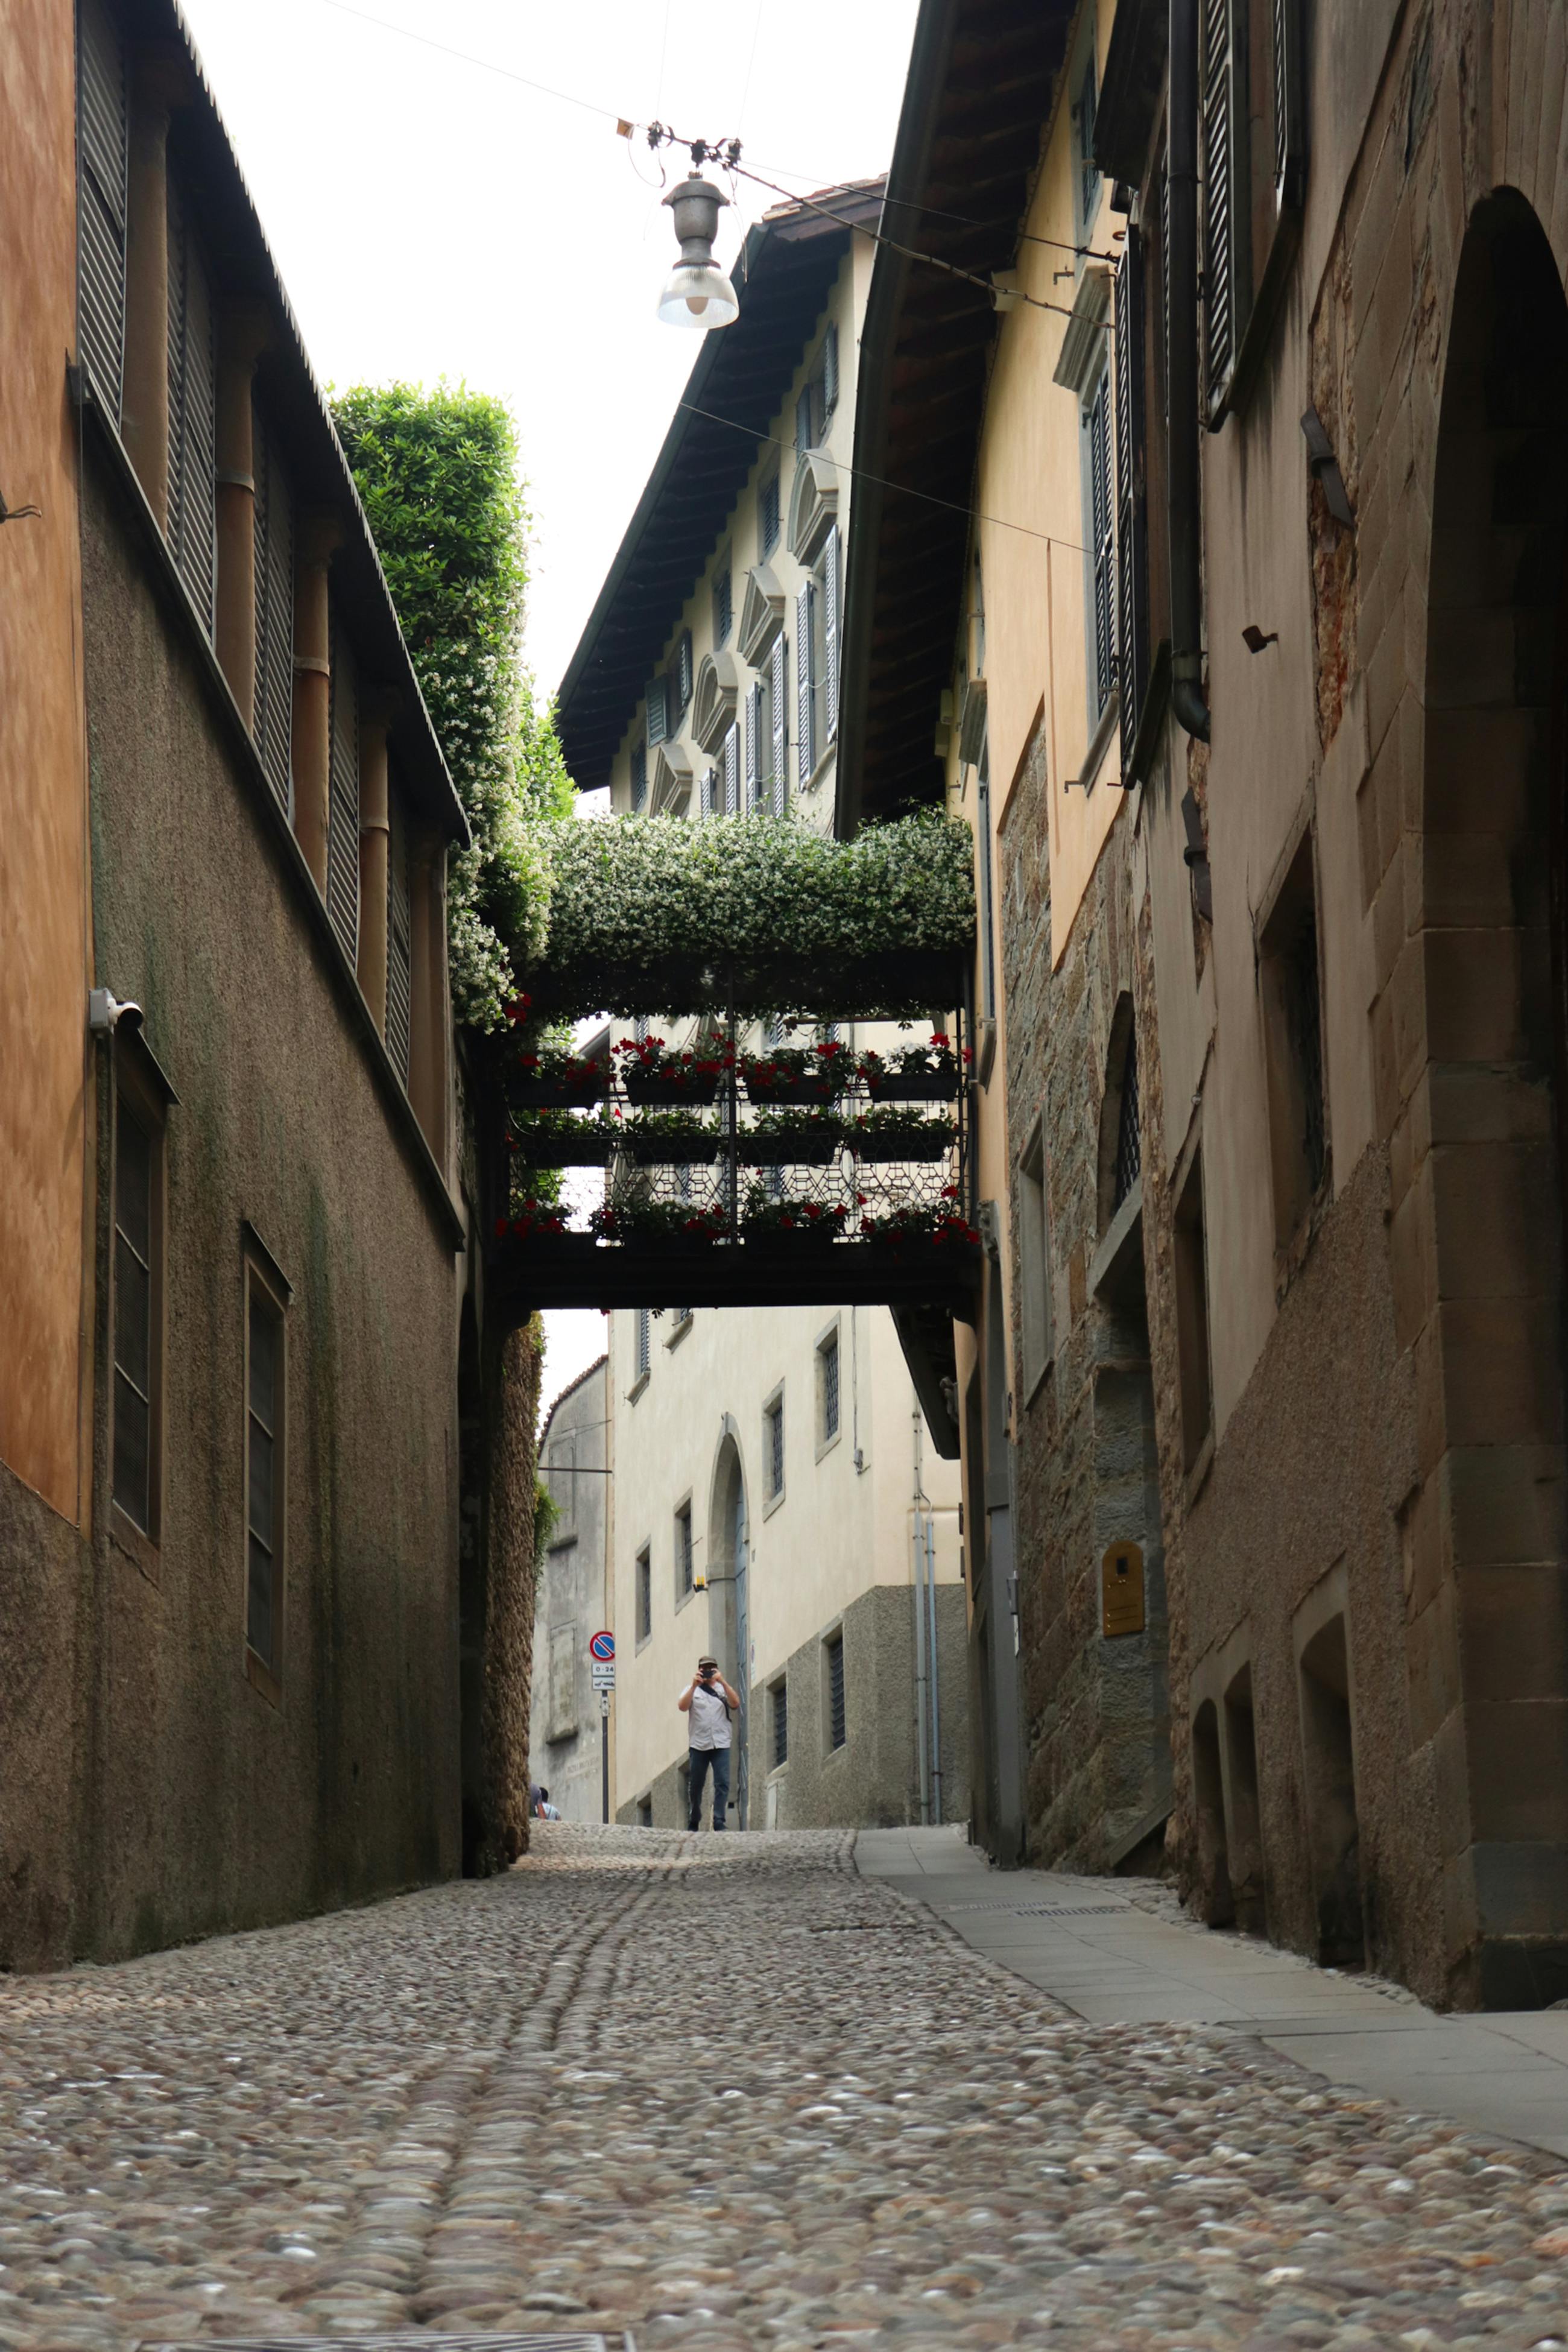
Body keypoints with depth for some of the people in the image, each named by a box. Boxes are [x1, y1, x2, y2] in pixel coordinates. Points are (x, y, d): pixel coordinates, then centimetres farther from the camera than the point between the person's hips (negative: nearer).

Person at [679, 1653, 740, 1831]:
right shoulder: (692, 1689, 11)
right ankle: (693, 1823, 15)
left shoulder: (723, 1689, 13)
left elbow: (735, 1703, -6)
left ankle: (719, 1822, -13)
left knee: (723, 1783, -11)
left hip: (721, 1744, 0)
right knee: (696, 1785, 4)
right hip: (699, 1744, 0)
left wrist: (722, 1682, -16)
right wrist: (695, 1685, -16)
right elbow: (682, 1707, -7)